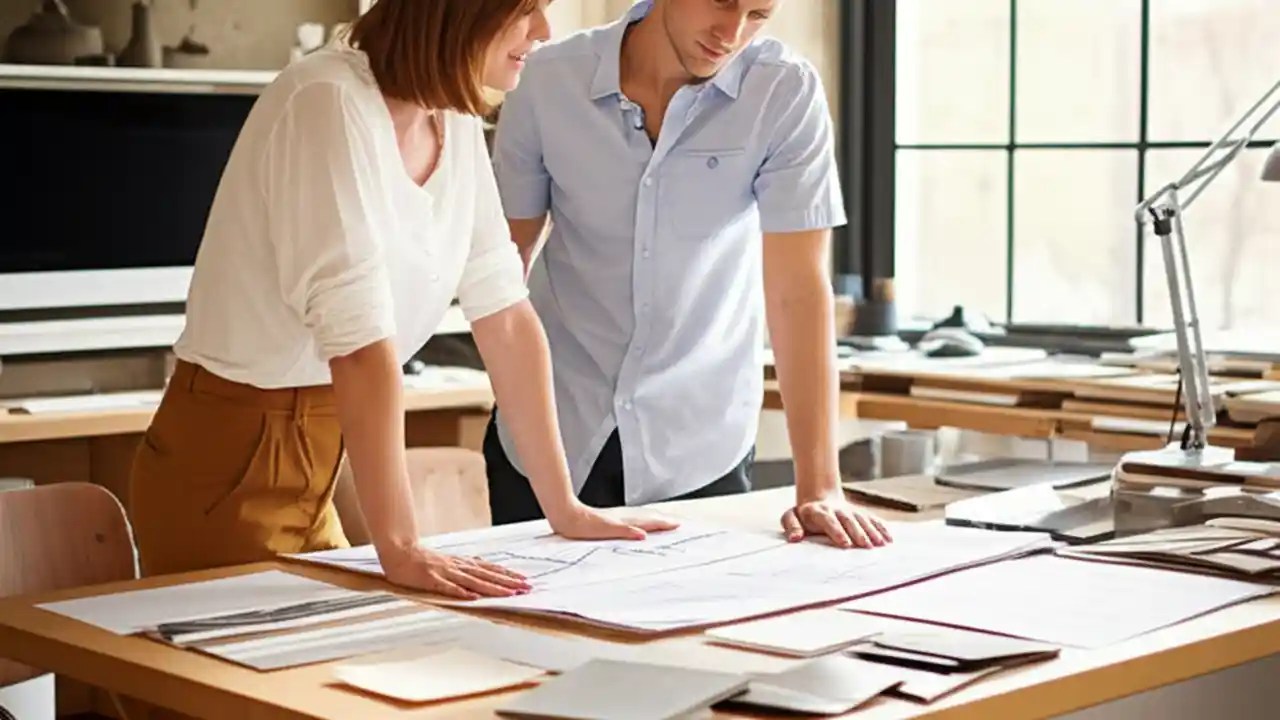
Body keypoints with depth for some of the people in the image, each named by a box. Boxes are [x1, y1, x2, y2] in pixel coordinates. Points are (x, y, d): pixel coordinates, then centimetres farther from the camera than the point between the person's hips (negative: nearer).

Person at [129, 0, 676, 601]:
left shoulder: (454, 120, 2)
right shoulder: (331, 103, -23)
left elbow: (504, 310, 4)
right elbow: (361, 338, -30)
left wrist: (564, 508, 5)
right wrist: (399, 548, -33)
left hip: (313, 462, 8)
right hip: (225, 467, -8)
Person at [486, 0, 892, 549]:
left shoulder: (788, 95, -13)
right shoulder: (547, 81, -9)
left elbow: (797, 289, -17)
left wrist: (819, 488, -21)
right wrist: (511, 398, -3)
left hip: (700, 447, -1)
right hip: (552, 430, 1)